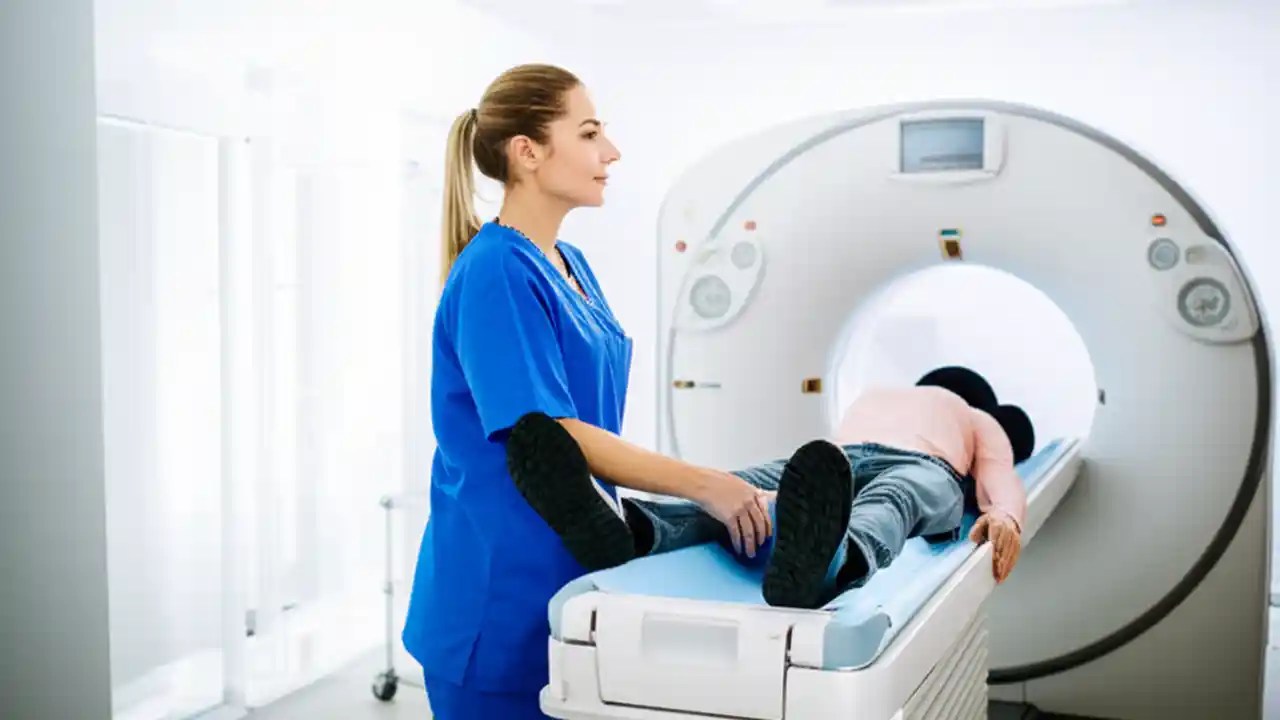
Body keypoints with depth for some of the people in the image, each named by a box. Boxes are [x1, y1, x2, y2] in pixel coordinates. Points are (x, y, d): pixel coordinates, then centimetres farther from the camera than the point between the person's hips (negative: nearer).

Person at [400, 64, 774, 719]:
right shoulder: (495, 272, -17)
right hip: (499, 598, -8)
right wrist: (703, 484, -26)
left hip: (563, 579, 8)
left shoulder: (571, 265, 10)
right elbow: (551, 433, -23)